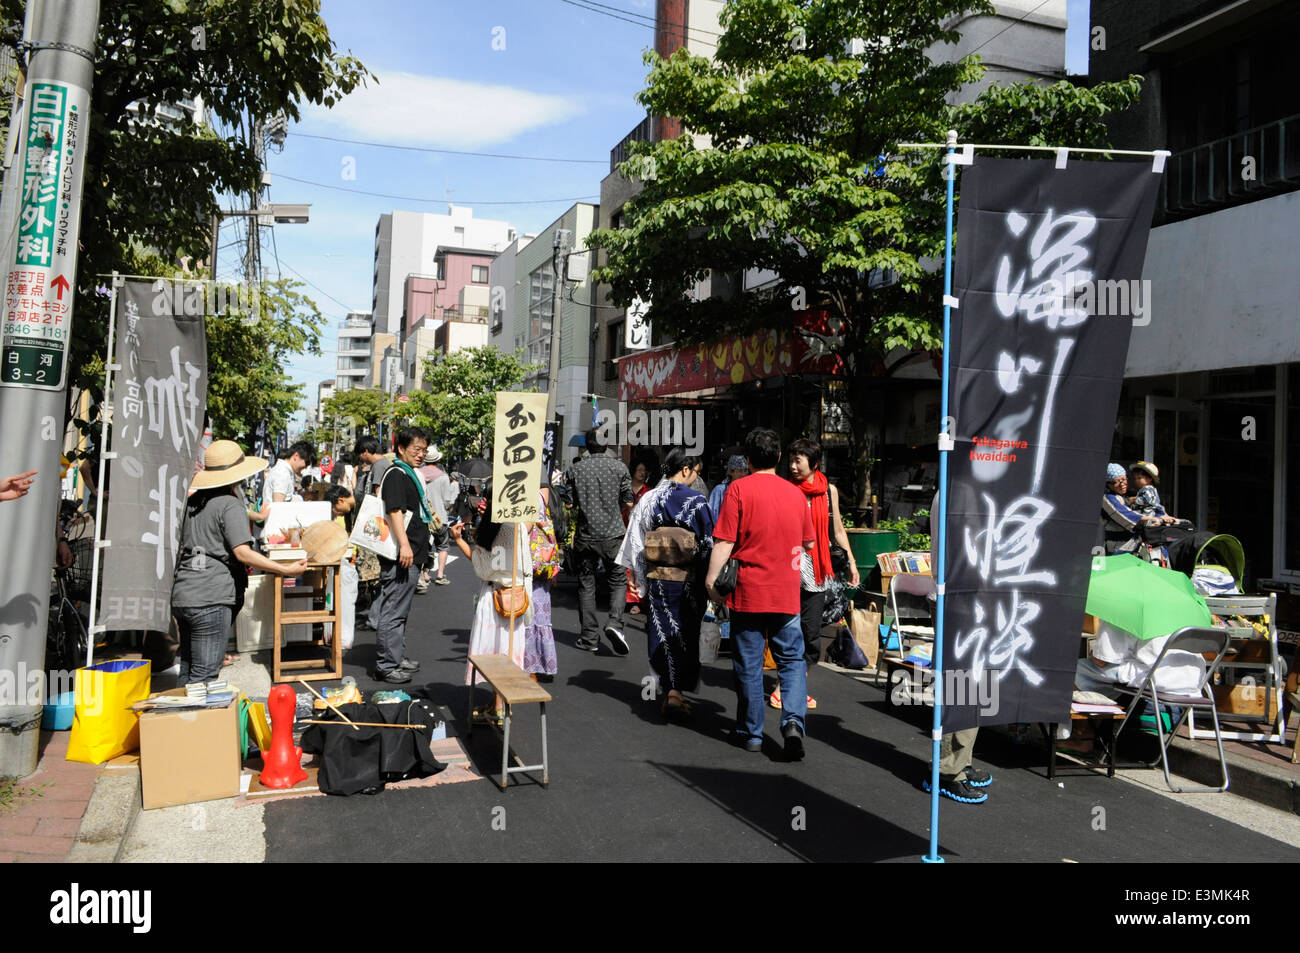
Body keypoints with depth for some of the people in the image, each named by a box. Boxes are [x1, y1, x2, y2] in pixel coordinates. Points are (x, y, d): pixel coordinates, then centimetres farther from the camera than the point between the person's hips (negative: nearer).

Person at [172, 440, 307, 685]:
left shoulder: (193, 501, 14)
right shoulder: (230, 504, -10)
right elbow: (242, 552, -19)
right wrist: (285, 569, -19)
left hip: (181, 594, 8)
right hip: (211, 599, -8)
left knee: (187, 672, 16)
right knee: (204, 677, -4)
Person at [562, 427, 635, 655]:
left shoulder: (575, 469, 0)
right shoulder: (619, 467, -3)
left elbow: (569, 503, 2)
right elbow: (628, 501, 1)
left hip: (585, 535, 1)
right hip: (612, 533, -1)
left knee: (586, 584, 10)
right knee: (618, 581, 10)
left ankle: (589, 638, 12)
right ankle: (614, 623, -13)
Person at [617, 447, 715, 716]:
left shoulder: (650, 499, 0)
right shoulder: (697, 501, -9)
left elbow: (637, 540, 3)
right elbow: (708, 543, -6)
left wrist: (635, 571, 12)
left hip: (657, 578, 3)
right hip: (688, 579, -3)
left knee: (661, 630, 11)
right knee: (685, 633, 7)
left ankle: (669, 690, 16)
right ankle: (677, 690, 3)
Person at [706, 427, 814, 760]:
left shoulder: (739, 489, -7)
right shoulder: (795, 493, 5)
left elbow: (724, 541, -12)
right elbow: (808, 543, 15)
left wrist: (712, 577, -6)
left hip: (748, 591, -2)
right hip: (786, 592, 3)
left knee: (748, 664, 7)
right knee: (792, 660, 11)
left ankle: (751, 733, 16)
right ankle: (793, 720, -8)